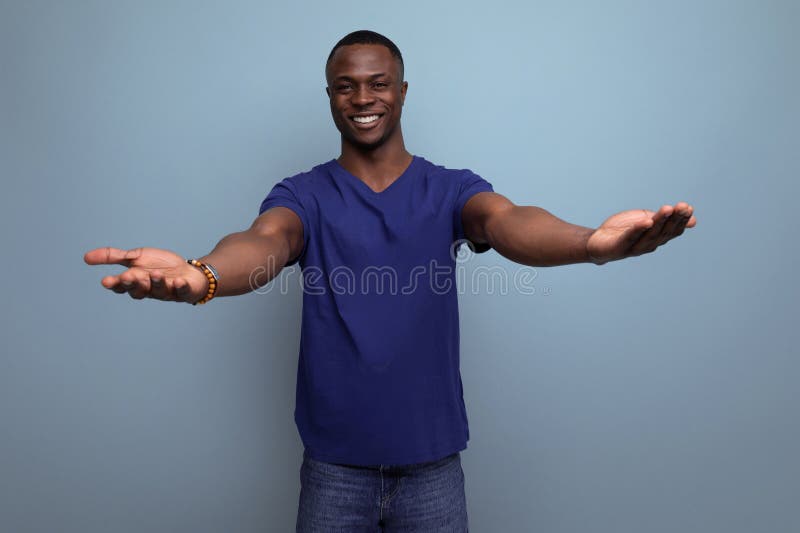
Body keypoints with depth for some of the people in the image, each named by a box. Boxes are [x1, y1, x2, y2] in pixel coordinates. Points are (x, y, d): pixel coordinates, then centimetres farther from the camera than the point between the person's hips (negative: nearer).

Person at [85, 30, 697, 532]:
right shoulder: (304, 194, -3)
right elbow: (266, 241, -24)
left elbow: (506, 220, -23)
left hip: (432, 459, 1)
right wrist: (202, 274, -48)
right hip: (333, 463, 0)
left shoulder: (450, 189, -3)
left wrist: (590, 241, -46)